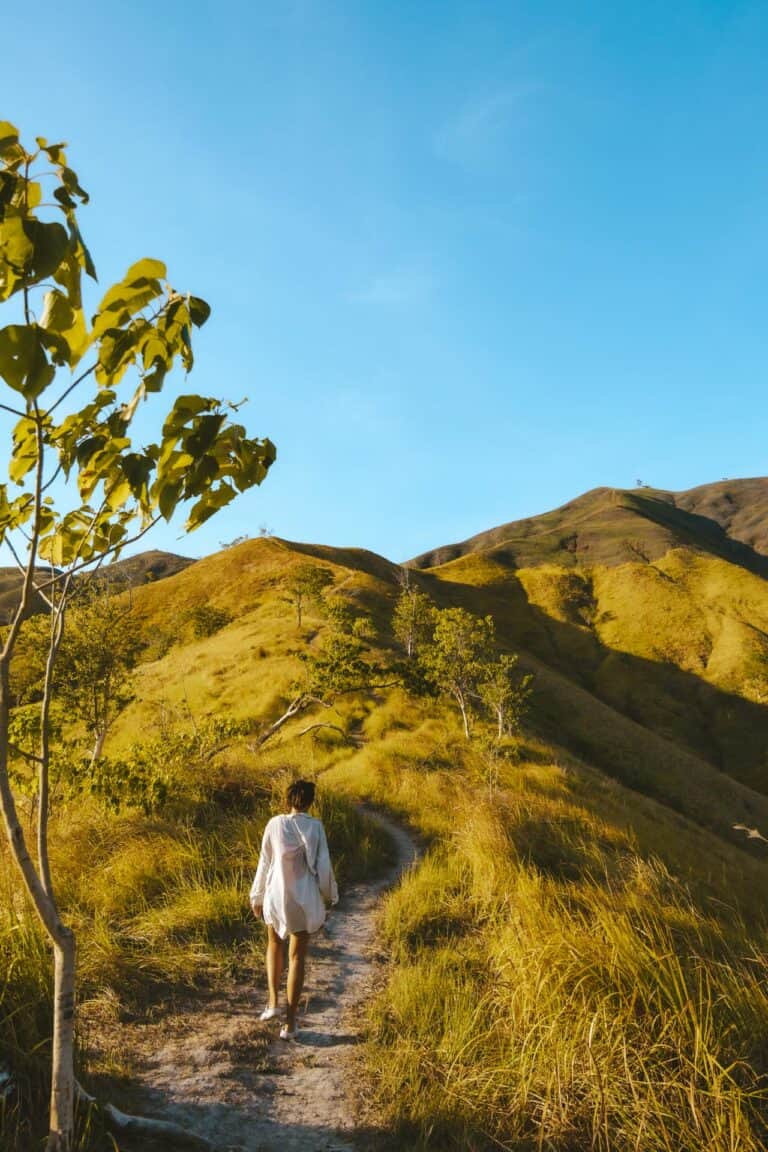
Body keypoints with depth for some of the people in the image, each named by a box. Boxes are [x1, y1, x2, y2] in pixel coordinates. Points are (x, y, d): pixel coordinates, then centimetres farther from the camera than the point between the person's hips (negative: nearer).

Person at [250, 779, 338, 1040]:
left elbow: (264, 863, -1)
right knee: (297, 957, 12)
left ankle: (273, 1003, 21)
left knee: (275, 944, 28)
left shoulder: (275, 824, -9)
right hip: (305, 900, -1)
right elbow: (322, 866, -8)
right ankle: (289, 1022, 14)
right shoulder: (315, 827, -12)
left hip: (277, 897, 1)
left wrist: (257, 897, 11)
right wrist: (330, 895, 9)